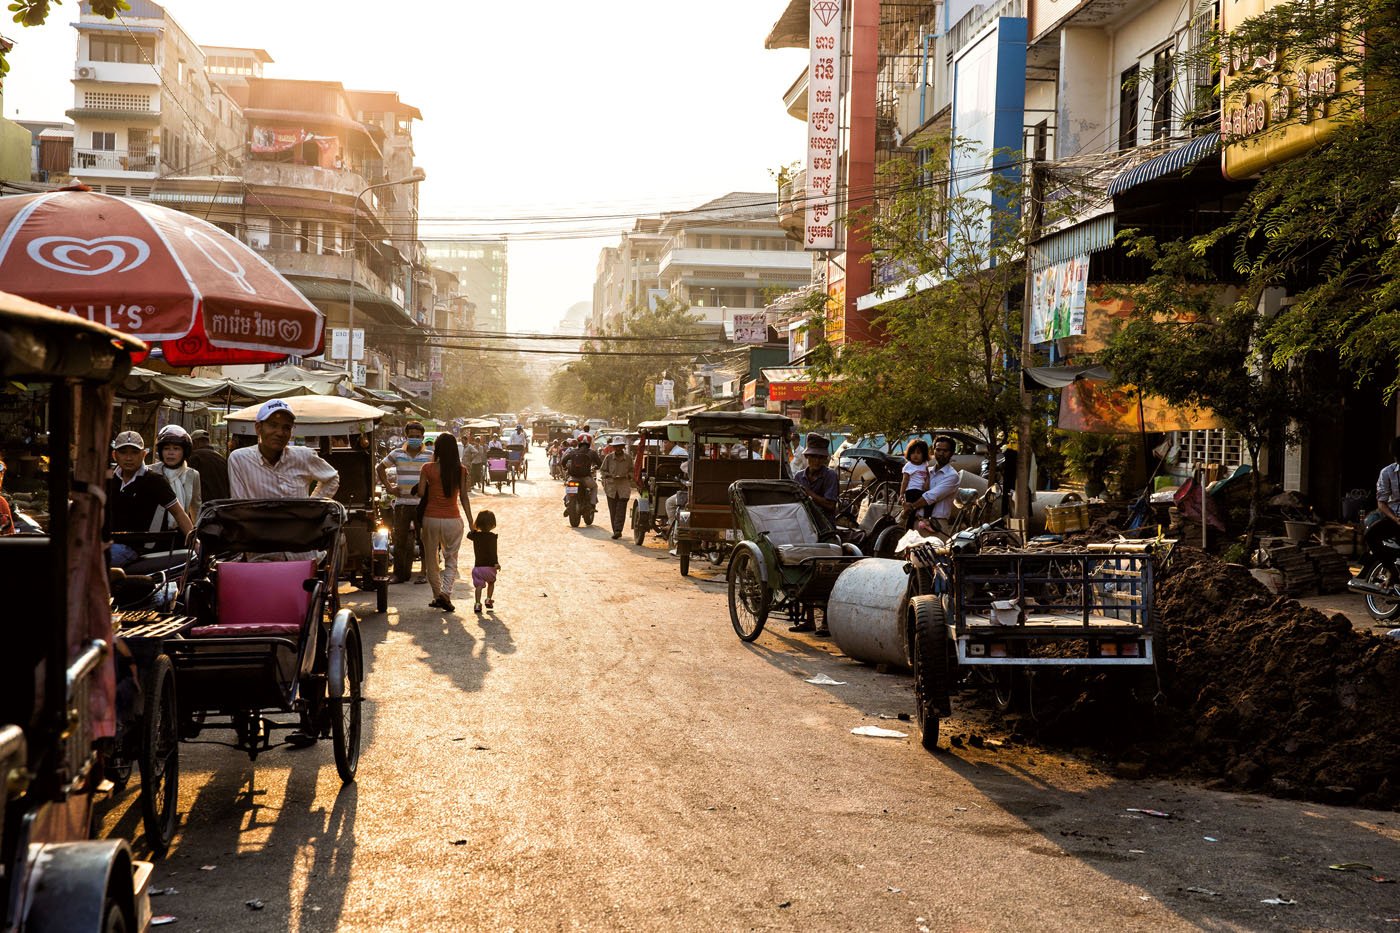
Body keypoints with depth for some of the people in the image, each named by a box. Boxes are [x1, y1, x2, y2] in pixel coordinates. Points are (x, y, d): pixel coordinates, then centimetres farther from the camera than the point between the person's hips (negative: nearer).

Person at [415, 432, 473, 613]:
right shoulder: (461, 470, -4)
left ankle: (438, 596, 21)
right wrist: (471, 523, 0)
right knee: (451, 560, 10)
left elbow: (420, 492, -7)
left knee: (431, 560, 15)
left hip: (431, 518, 0)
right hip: (453, 520, 1)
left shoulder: (428, 468, -6)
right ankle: (445, 593, -10)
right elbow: (464, 498, -4)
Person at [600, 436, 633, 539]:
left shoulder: (628, 458, 4)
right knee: (613, 510, 3)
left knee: (621, 510, -11)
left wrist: (626, 476, -9)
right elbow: (603, 471, 9)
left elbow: (632, 472, 12)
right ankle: (616, 531, 10)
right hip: (611, 487, 1)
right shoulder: (608, 457, 3)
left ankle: (618, 530, -12)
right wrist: (611, 476, -9)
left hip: (624, 488, -1)